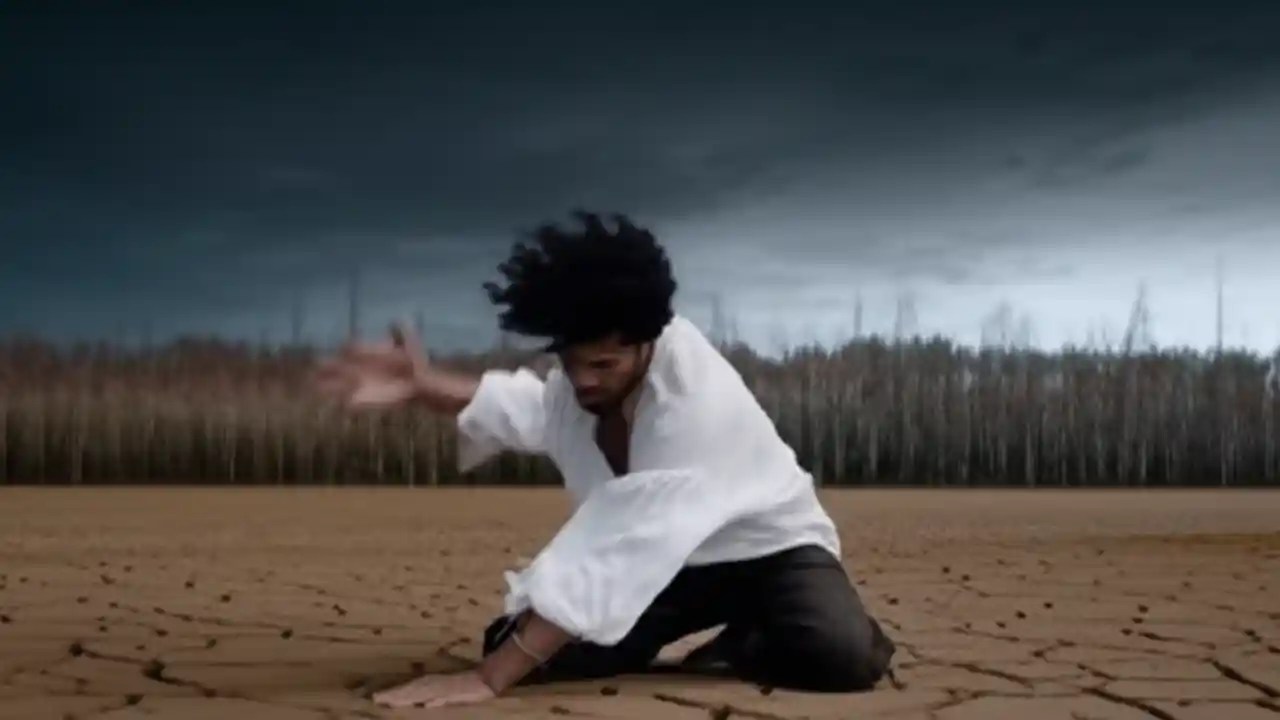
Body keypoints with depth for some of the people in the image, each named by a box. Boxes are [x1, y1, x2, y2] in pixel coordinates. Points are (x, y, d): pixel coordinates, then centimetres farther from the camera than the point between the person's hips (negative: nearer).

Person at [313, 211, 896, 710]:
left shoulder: (699, 401, -37)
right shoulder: (584, 371, -15)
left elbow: (624, 550, -44)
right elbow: (530, 407, 8)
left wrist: (489, 679, -47)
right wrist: (426, 386, -14)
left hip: (765, 549, -5)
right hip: (669, 560, 6)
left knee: (839, 656, -37)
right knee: (512, 639, -15)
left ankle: (743, 646, -2)